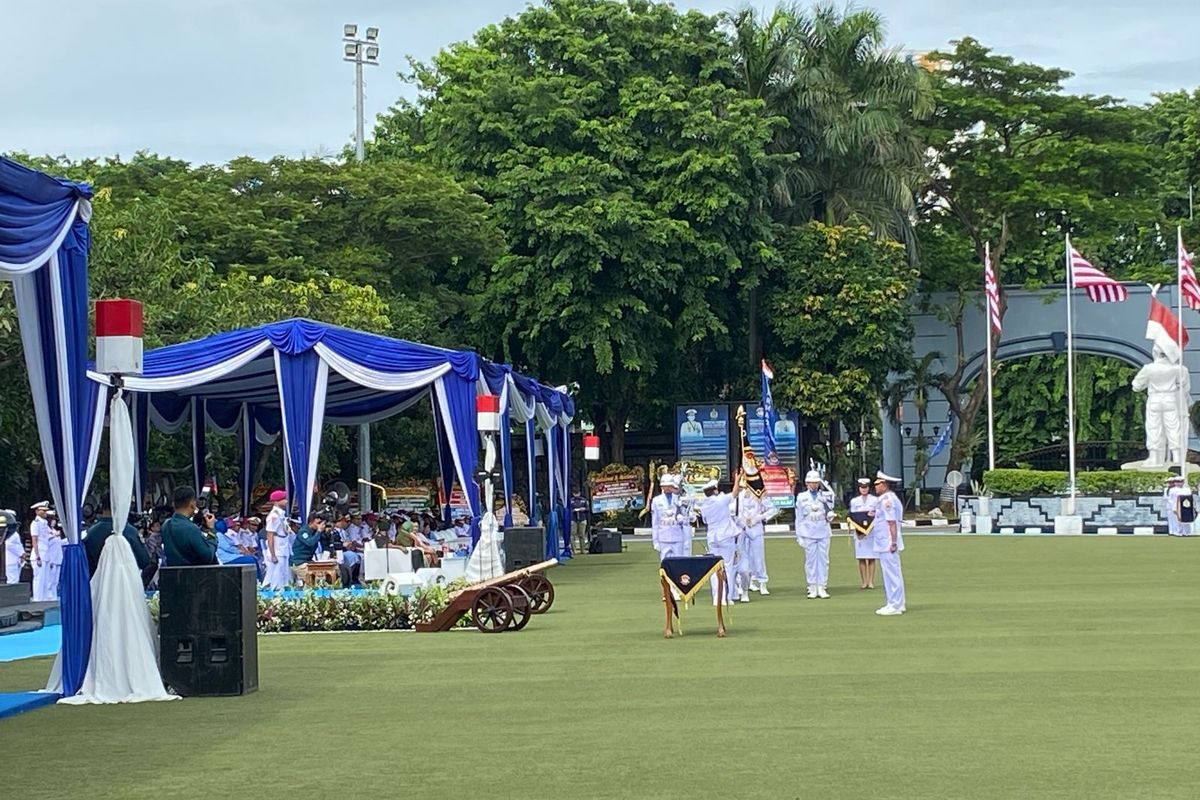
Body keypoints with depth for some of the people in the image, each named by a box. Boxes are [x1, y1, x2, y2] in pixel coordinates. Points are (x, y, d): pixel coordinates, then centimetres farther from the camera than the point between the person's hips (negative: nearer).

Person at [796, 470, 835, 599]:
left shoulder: (825, 495, 7)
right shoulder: (801, 497, 5)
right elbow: (799, 517, 5)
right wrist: (799, 535, 2)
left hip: (823, 533, 1)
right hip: (808, 534, -1)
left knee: (823, 559, 0)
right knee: (810, 560, 0)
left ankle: (822, 588, 5)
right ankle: (812, 589, 5)